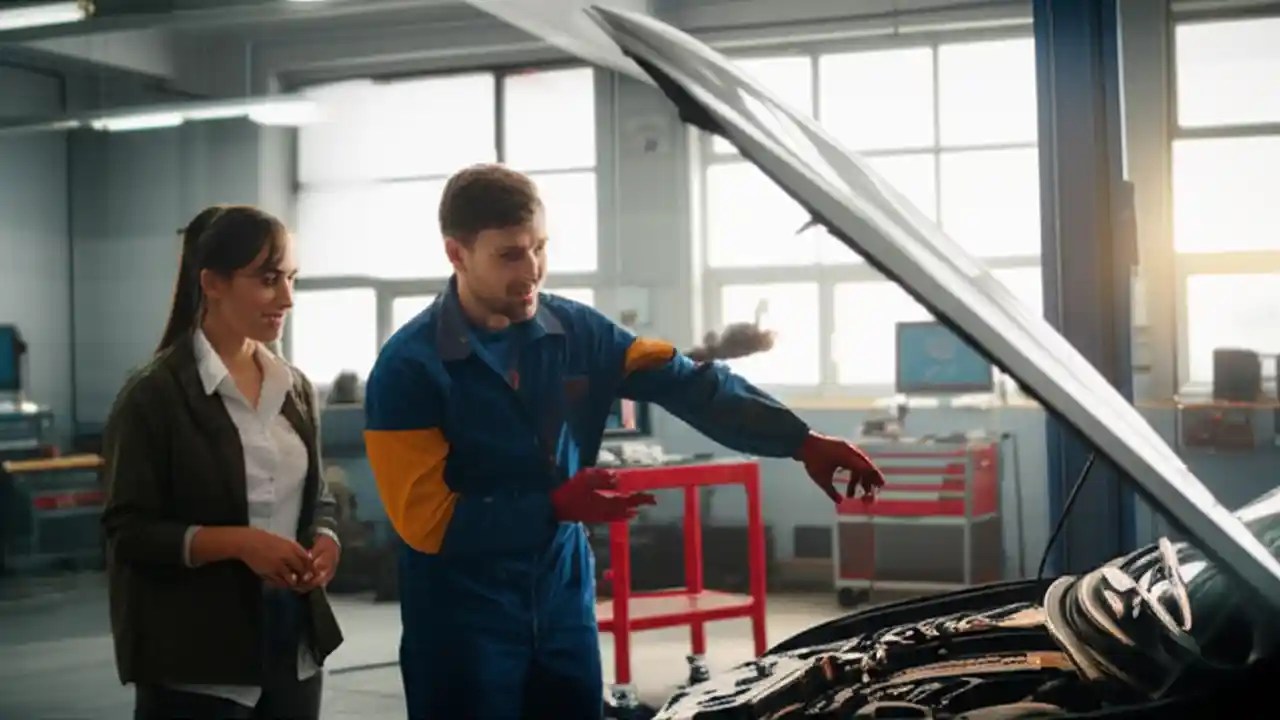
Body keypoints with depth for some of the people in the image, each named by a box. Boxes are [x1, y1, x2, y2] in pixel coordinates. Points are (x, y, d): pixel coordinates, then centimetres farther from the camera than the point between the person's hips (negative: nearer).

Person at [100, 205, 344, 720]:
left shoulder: (295, 388, 10)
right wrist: (238, 542, -22)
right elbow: (127, 531, -11)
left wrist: (325, 541, -4)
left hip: (294, 643, 6)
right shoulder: (155, 394, -9)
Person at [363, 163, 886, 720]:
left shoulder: (577, 333, 1)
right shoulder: (410, 366, -13)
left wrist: (801, 442, -16)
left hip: (565, 603, 5)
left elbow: (689, 384, -5)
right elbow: (425, 518, -14)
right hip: (463, 622, -4)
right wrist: (554, 507, -18)